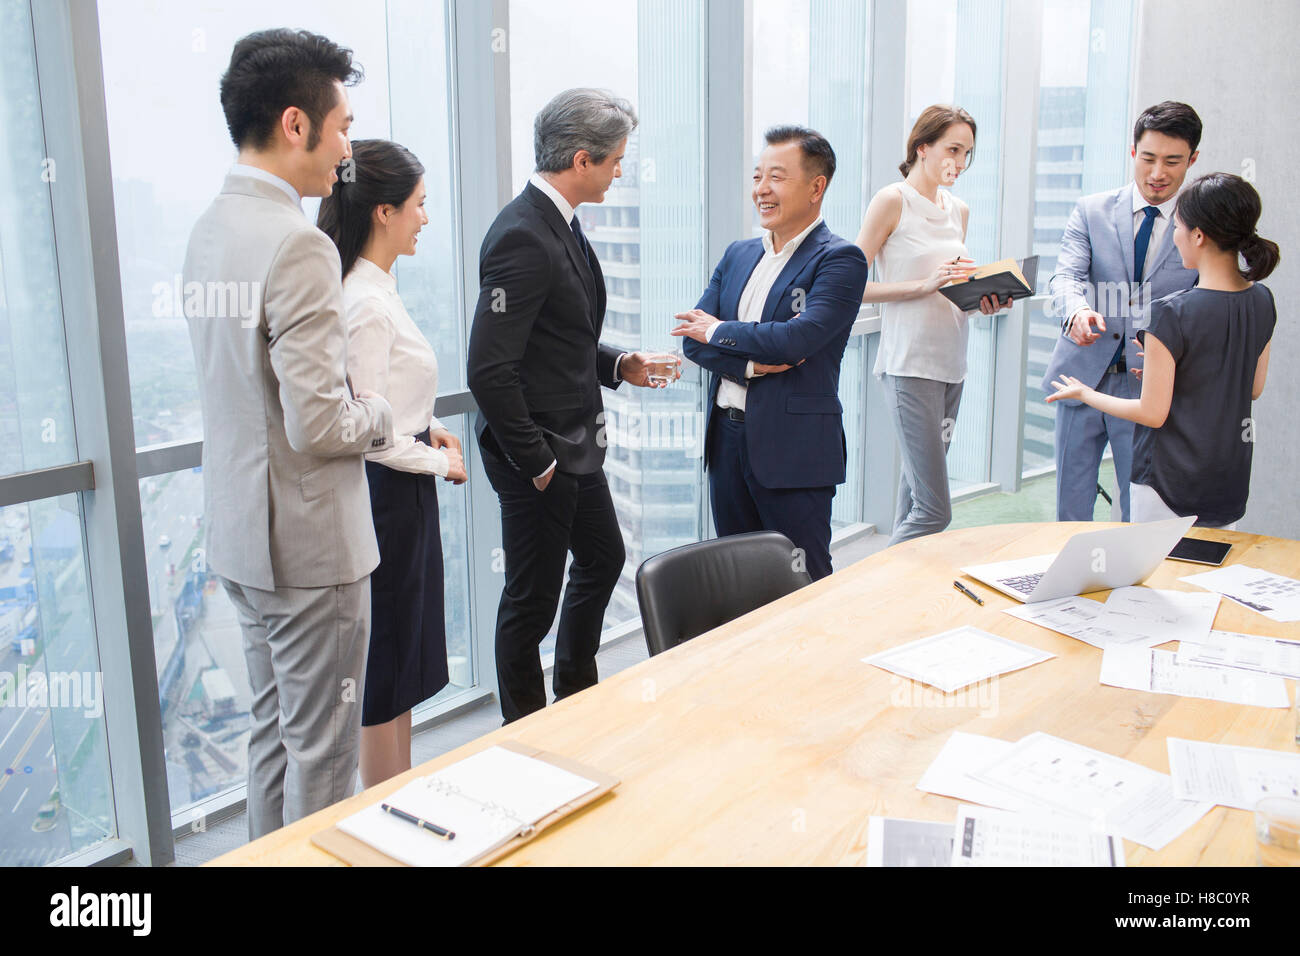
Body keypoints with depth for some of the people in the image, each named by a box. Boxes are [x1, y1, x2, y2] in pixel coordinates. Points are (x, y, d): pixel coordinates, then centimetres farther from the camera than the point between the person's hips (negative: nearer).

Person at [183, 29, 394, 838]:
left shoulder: (210, 229, 7)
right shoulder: (299, 245, -23)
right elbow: (319, 427, -26)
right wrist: (382, 414, -6)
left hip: (243, 533, 9)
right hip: (312, 540, -9)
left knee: (273, 728, 23)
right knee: (323, 751, 6)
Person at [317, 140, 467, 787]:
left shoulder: (374, 288, 9)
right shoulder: (365, 304, -21)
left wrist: (428, 427, 7)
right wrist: (442, 461, -10)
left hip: (398, 494, 10)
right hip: (387, 496, -10)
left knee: (403, 655, 19)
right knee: (387, 661, 3)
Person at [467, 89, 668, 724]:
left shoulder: (561, 225, 8)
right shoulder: (523, 238, -23)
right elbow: (489, 370, -27)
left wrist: (617, 364, 5)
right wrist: (535, 462, -21)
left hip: (575, 444, 11)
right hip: (539, 452, -11)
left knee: (602, 559, 25)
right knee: (532, 601, 5)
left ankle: (577, 697, 45)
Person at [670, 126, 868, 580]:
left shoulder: (840, 260, -8)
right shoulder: (738, 254, 12)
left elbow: (798, 338, -22)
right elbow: (693, 338, 5)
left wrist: (720, 331, -7)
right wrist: (753, 364, -13)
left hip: (795, 449, -6)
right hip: (727, 437, 7)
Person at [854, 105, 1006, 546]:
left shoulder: (959, 211, 17)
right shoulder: (892, 200, -4)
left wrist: (980, 300, 5)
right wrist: (926, 285, -18)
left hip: (950, 360, 7)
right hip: (909, 363, -7)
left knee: (915, 494, 10)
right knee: (934, 509, -11)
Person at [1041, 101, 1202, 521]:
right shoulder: (1091, 210, 4)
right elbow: (1066, 275, -10)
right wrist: (1078, 310, -33)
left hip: (1151, 388, -1)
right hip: (1083, 376, 1)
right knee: (1070, 508, 10)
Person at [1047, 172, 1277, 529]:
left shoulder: (1171, 313, -22)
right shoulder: (1262, 301, -1)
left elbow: (1153, 413, -17)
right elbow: (1254, 388, 11)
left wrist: (1084, 393, -3)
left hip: (1172, 483, -7)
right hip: (1231, 481, 7)